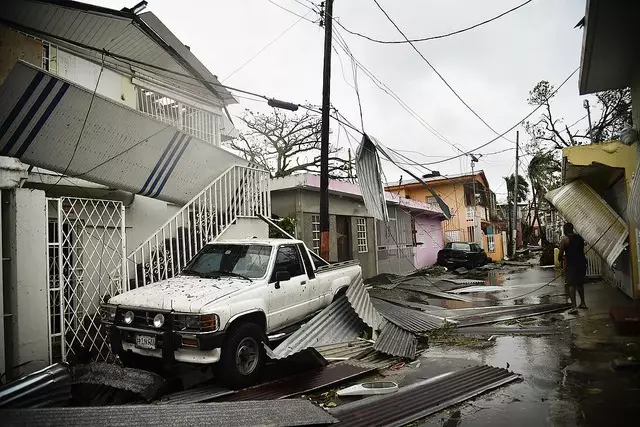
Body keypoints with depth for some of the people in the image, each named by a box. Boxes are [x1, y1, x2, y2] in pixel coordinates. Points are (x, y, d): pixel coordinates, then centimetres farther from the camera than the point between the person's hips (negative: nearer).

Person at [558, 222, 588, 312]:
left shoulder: (565, 240, -10)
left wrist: (560, 259, 14)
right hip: (581, 263, 7)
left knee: (570, 285, -4)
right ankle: (582, 303, 29)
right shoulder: (579, 238, 10)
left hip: (571, 265, -6)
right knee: (580, 284, 21)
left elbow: (560, 254, -9)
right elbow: (581, 251, 18)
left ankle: (574, 306, -15)